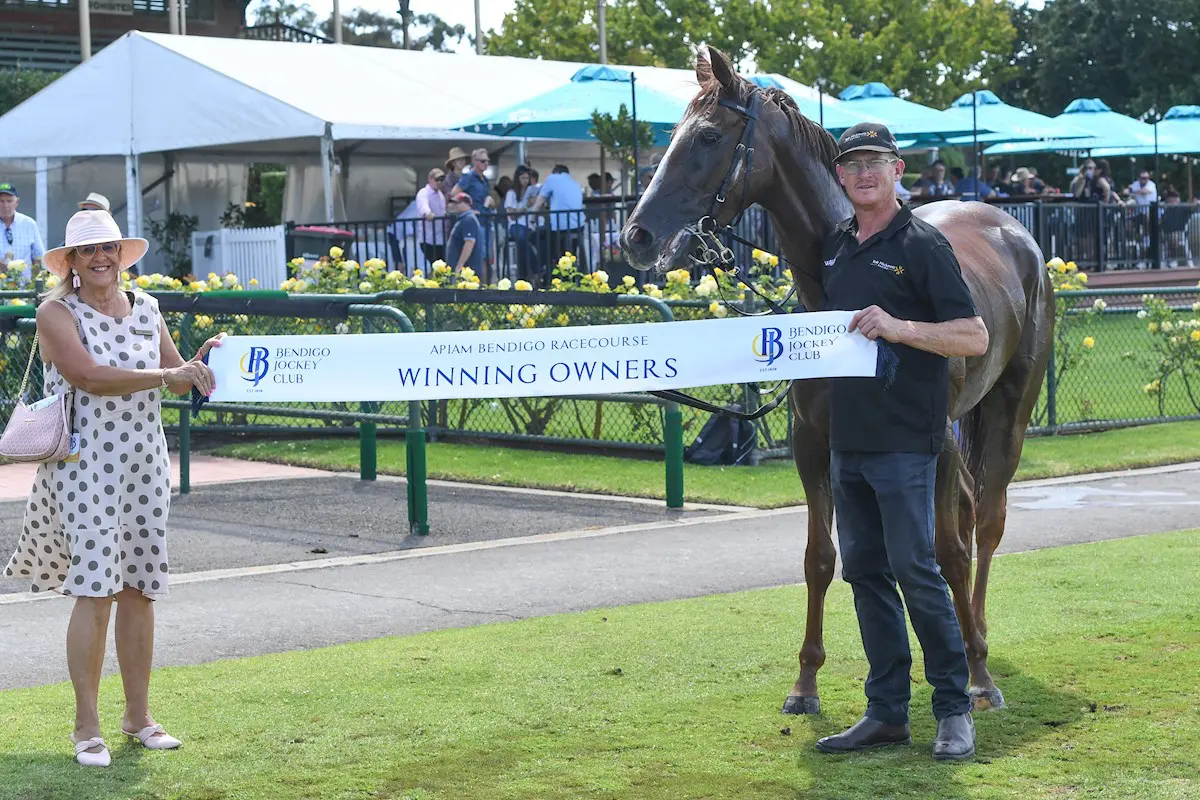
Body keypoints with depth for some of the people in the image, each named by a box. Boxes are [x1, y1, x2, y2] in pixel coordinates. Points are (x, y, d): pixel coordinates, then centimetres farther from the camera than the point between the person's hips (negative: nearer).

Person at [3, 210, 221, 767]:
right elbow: (88, 375, -20)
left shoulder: (145, 309, 12)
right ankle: (86, 726, -3)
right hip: (86, 464, -5)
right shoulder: (56, 313, -5)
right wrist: (164, 376, -21)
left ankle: (138, 714, 19)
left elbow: (177, 378, 17)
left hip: (145, 461, 5)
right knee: (95, 588, -10)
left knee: (140, 587, 8)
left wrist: (199, 362, -5)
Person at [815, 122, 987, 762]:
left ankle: (954, 710, 5)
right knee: (864, 572, 9)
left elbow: (974, 337, -13)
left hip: (903, 439, -7)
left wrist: (898, 328, -25)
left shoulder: (922, 245, -8)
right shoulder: (836, 245, 13)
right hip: (846, 438, 7)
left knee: (915, 571, -6)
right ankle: (886, 713, 16)